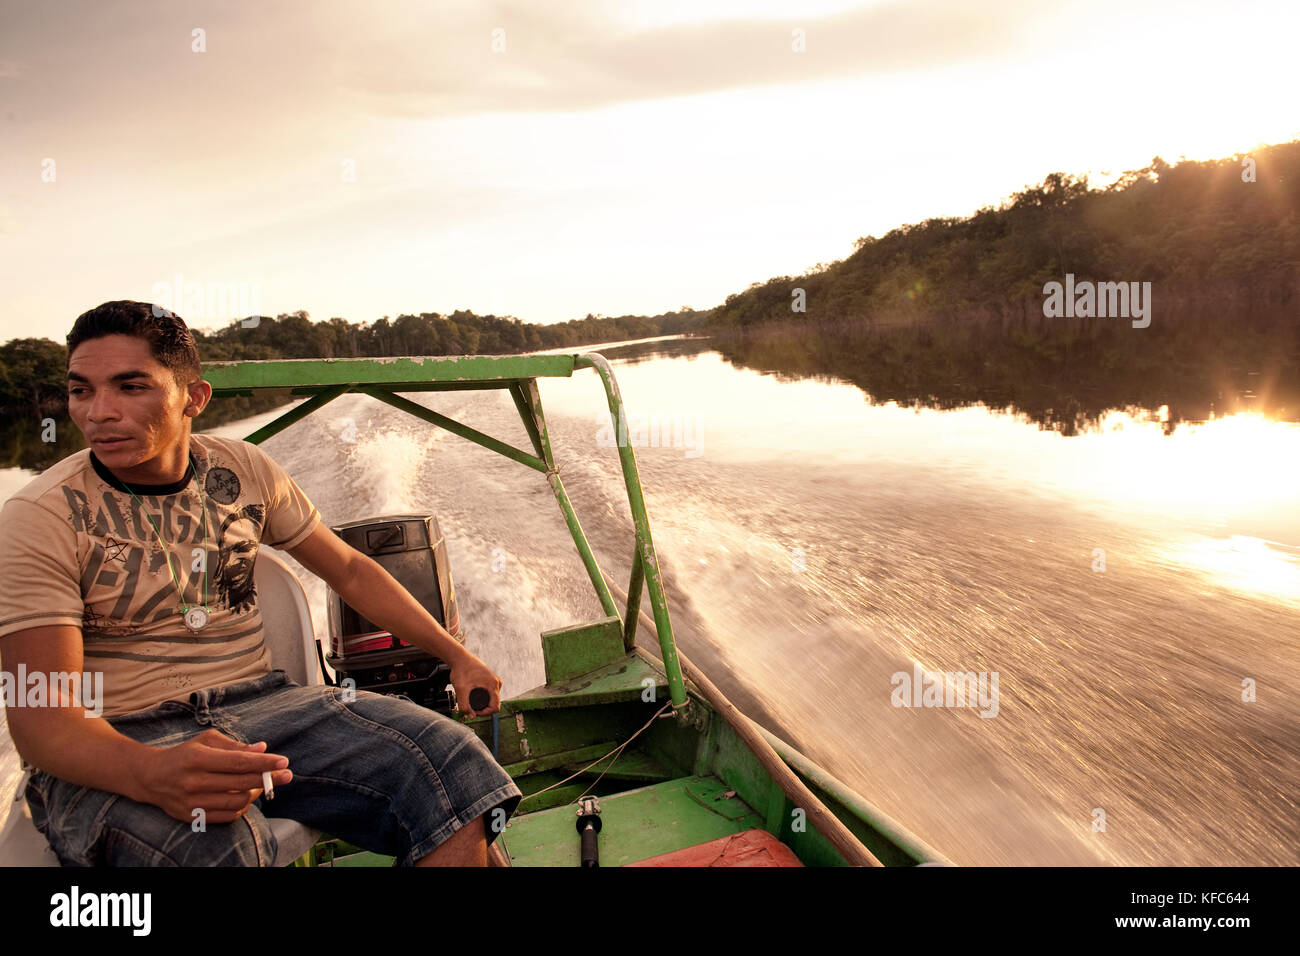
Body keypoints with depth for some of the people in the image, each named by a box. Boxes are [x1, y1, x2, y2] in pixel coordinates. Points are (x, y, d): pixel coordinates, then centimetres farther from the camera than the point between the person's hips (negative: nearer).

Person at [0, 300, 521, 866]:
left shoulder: (244, 470, 4)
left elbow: (350, 570, 13)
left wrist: (455, 655, 8)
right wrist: (152, 775, -38)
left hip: (256, 703, 4)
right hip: (109, 749, -3)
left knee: (450, 761, -20)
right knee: (216, 843, -39)